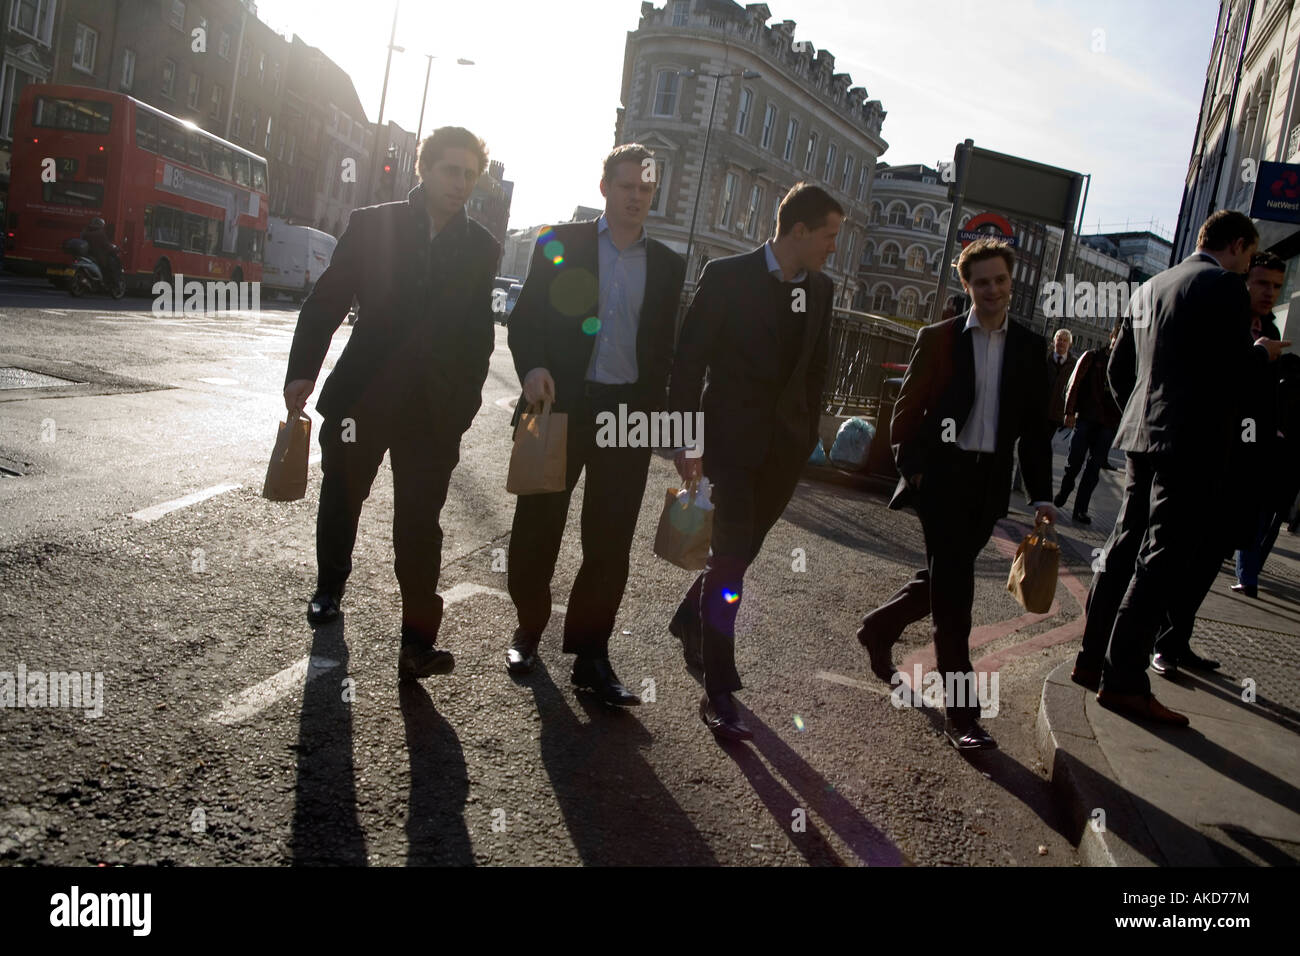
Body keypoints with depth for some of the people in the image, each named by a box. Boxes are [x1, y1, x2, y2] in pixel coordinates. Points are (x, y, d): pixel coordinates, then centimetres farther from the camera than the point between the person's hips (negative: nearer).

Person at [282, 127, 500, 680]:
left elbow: (478, 333, 6)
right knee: (340, 499, 17)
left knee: (420, 525, -4)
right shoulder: (370, 225, 0)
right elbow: (326, 302, 0)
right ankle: (329, 587, 42)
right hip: (360, 395, 1)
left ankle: (418, 641, -3)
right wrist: (303, 371, -9)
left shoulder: (481, 248, 3)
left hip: (432, 408, -1)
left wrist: (462, 404, 0)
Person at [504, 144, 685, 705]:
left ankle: (590, 654, 11)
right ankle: (528, 631, 26)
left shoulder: (667, 265, 11)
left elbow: (662, 348, 13)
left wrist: (650, 412, 5)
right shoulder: (561, 242, 5)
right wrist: (532, 368, -15)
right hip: (560, 404, -1)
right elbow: (524, 316, 3)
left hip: (627, 413, 2)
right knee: (537, 527, 6)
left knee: (610, 541, 2)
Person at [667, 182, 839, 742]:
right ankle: (719, 693, 0)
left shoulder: (821, 290, 7)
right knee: (730, 559, -7)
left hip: (786, 448, 5)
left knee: (739, 554, 15)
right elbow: (689, 359, -8)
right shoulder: (728, 276, -8)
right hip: (734, 441, -5)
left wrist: (808, 434, 11)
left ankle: (690, 619, 43)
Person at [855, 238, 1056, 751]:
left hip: (990, 481, 4)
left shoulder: (1030, 347, 8)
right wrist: (911, 468, -9)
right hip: (943, 476, -4)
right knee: (954, 590, -8)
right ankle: (962, 714, -4)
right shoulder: (938, 338, 1)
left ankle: (878, 629, 42)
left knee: (943, 579, 14)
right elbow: (908, 408, 2)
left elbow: (1036, 425, 8)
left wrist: (1041, 495, 2)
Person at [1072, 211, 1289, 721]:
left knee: (1125, 546, 14)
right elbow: (1233, 373, -17)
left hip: (1143, 438, 8)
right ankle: (1124, 681, -4)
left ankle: (1092, 659, 20)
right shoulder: (1225, 286, -10)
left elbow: (1117, 369, 18)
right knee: (1162, 562, -6)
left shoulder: (1149, 288, 15)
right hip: (1193, 444, -8)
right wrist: (1261, 353, 3)